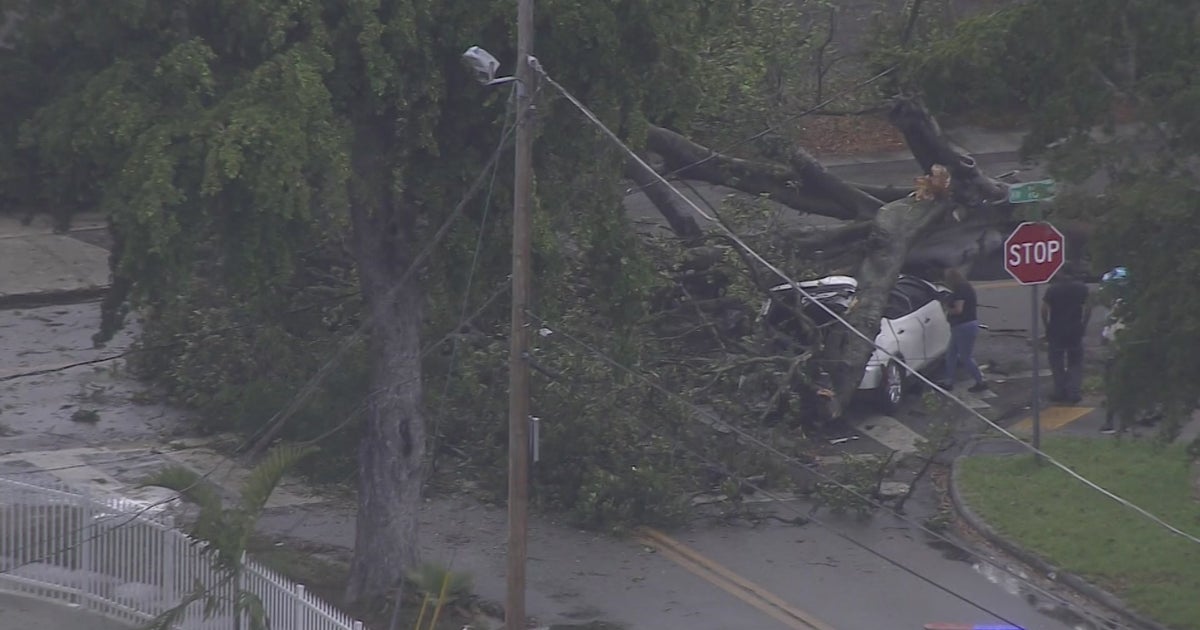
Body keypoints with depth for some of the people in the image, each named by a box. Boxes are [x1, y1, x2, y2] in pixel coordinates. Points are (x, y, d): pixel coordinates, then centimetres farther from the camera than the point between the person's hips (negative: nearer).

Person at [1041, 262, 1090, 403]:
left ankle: (1060, 392, 8)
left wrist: (1047, 325, 1)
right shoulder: (1082, 288, -1)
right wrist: (1083, 324, 5)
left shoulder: (1053, 289, -5)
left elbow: (1044, 310, -10)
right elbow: (1087, 309, -5)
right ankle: (1073, 391, 2)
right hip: (1075, 332, 1)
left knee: (1057, 363, 9)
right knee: (1075, 363, 10)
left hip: (1056, 332, -1)